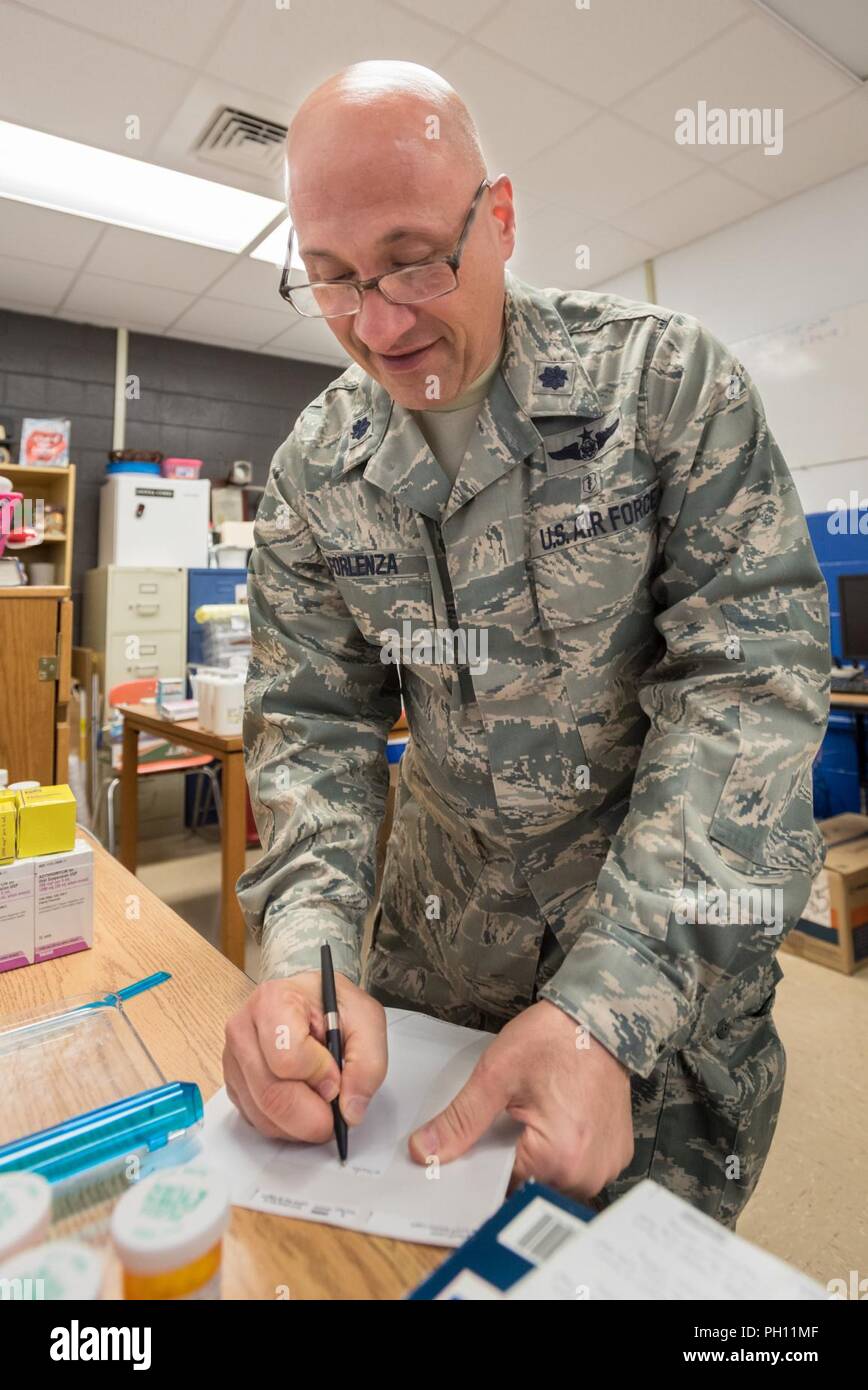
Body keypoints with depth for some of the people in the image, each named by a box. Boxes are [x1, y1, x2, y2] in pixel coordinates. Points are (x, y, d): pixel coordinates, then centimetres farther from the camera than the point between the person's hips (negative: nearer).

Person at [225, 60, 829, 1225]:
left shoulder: (668, 379, -14)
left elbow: (750, 678, -21)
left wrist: (610, 1006, -30)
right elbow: (312, 719, -4)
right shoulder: (312, 471, -4)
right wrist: (309, 949, -23)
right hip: (441, 930, 4)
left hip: (678, 936, -2)